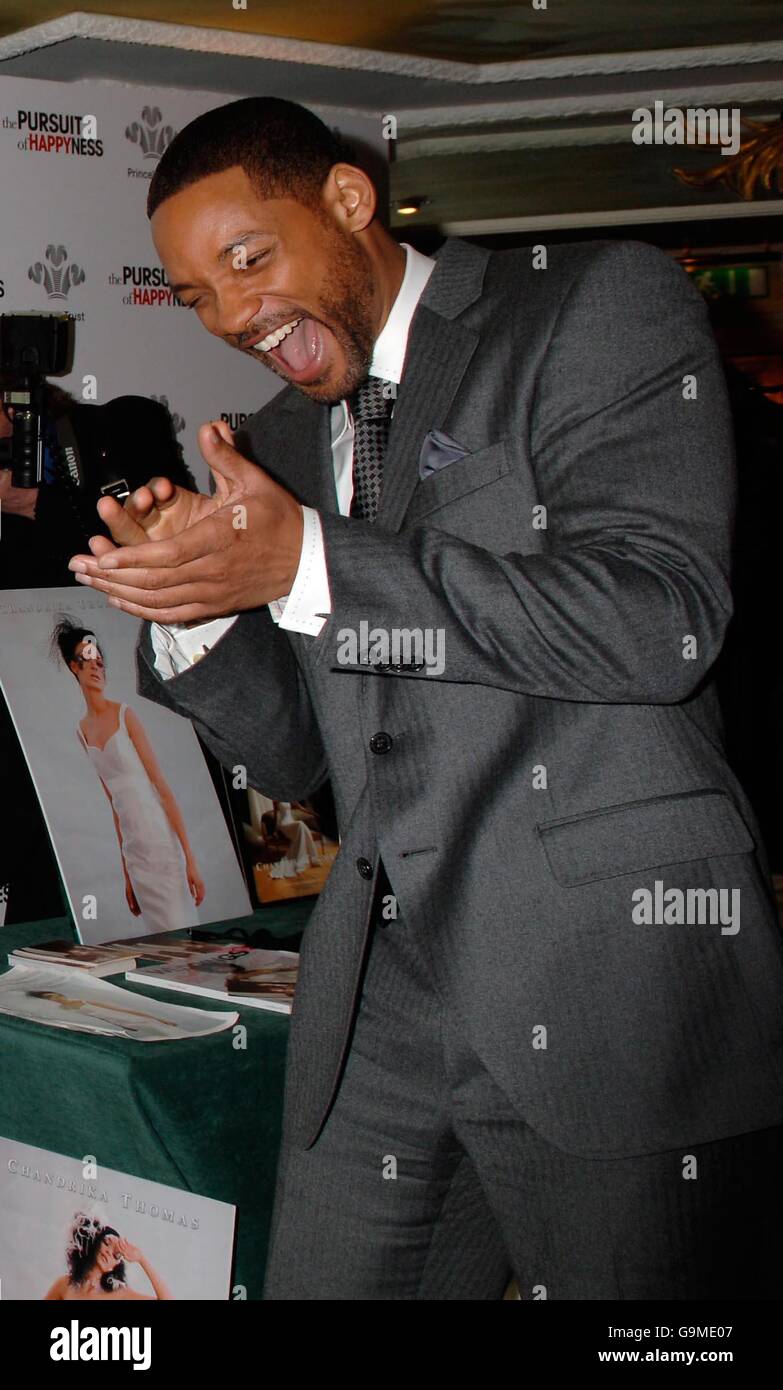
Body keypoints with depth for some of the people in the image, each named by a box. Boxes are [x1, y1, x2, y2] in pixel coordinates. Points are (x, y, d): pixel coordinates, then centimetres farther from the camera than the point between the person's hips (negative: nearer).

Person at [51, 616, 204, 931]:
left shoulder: (125, 716, -6)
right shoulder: (82, 730, 11)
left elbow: (163, 787, -9)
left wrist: (190, 859, -13)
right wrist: (126, 873, 15)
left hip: (162, 843, -5)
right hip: (134, 851, 6)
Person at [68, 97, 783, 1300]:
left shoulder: (601, 306, -1)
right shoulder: (279, 446, 18)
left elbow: (659, 620, -16)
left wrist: (308, 566, -15)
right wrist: (194, 604, -1)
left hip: (613, 981, -5)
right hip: (377, 1001, 6)